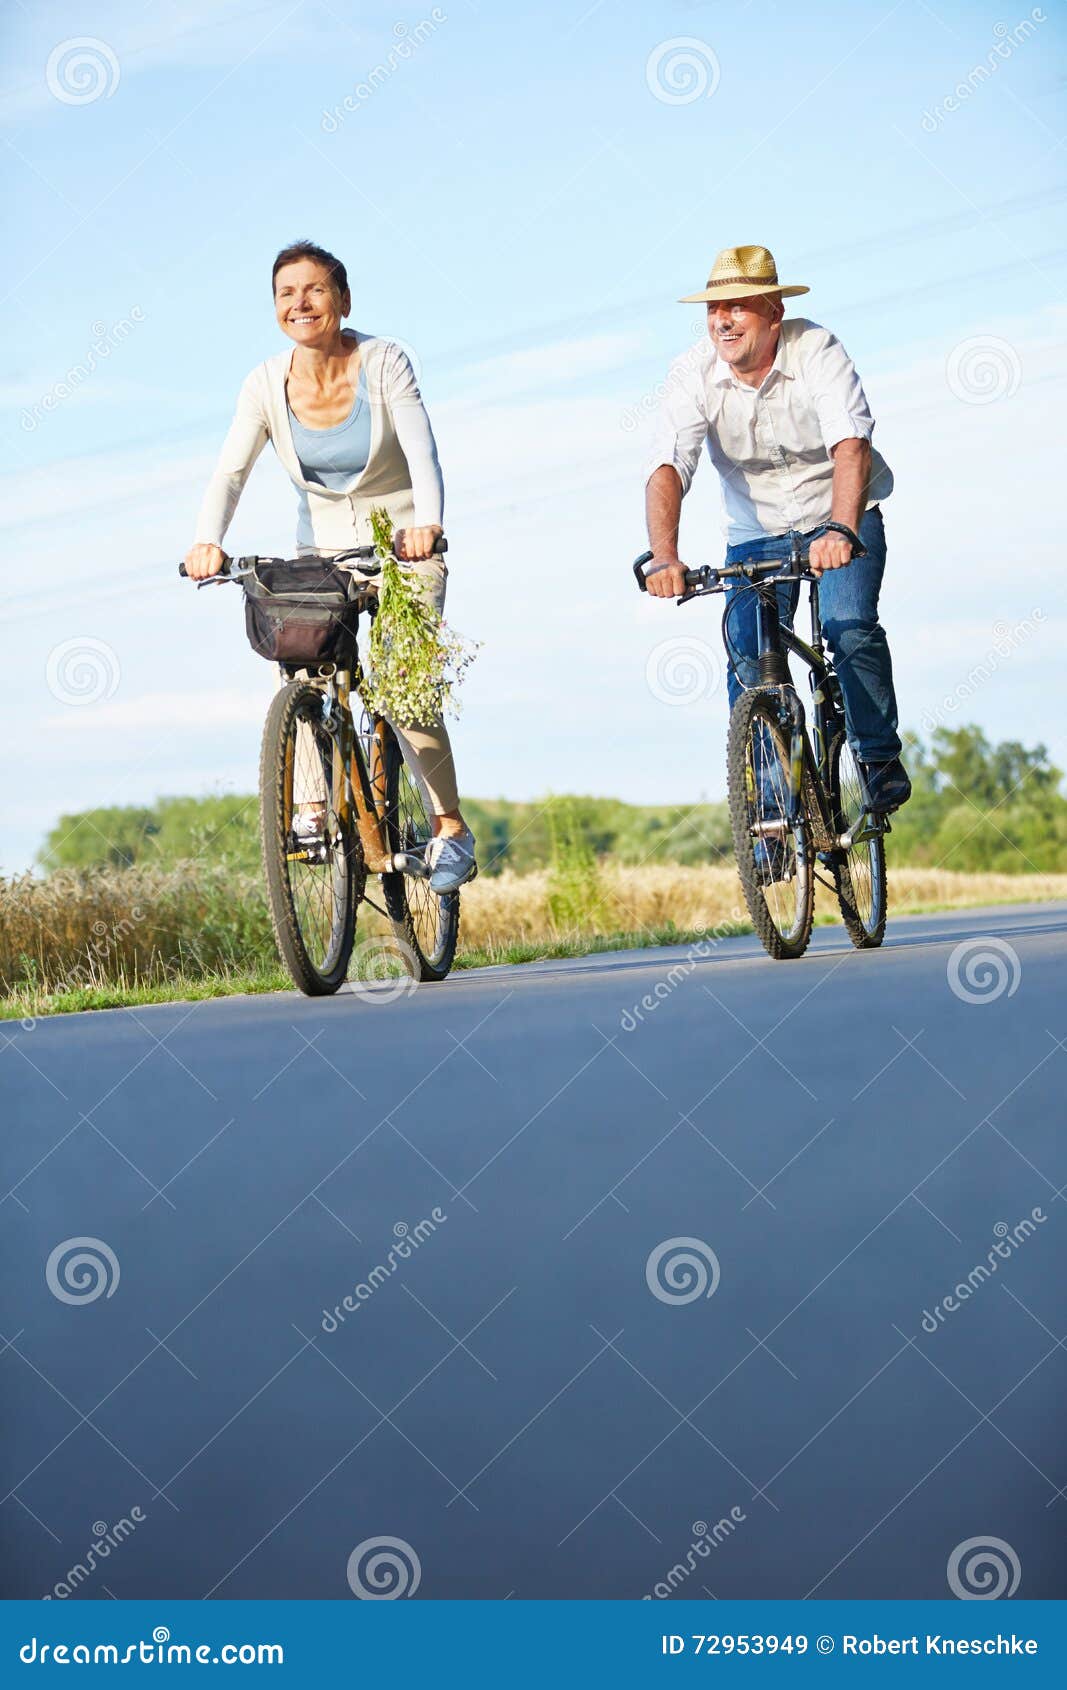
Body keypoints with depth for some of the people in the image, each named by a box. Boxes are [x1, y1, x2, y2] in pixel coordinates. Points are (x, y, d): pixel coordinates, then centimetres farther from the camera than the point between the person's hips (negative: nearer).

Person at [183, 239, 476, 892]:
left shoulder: (384, 362, -15)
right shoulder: (267, 384, -8)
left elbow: (422, 453, -26)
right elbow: (232, 470, -15)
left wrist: (426, 522, -45)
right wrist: (208, 541, -34)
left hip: (403, 545, -3)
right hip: (323, 549, 3)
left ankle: (451, 828, -7)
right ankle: (312, 808, -15)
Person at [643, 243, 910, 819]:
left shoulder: (816, 350, -24)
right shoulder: (693, 373, -19)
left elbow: (850, 445, -38)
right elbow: (667, 468, -29)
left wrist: (841, 530, -55)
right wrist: (664, 556, -46)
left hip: (840, 517, -2)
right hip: (756, 530, 2)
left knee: (850, 628, -22)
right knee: (748, 658, -10)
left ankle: (880, 759, -4)